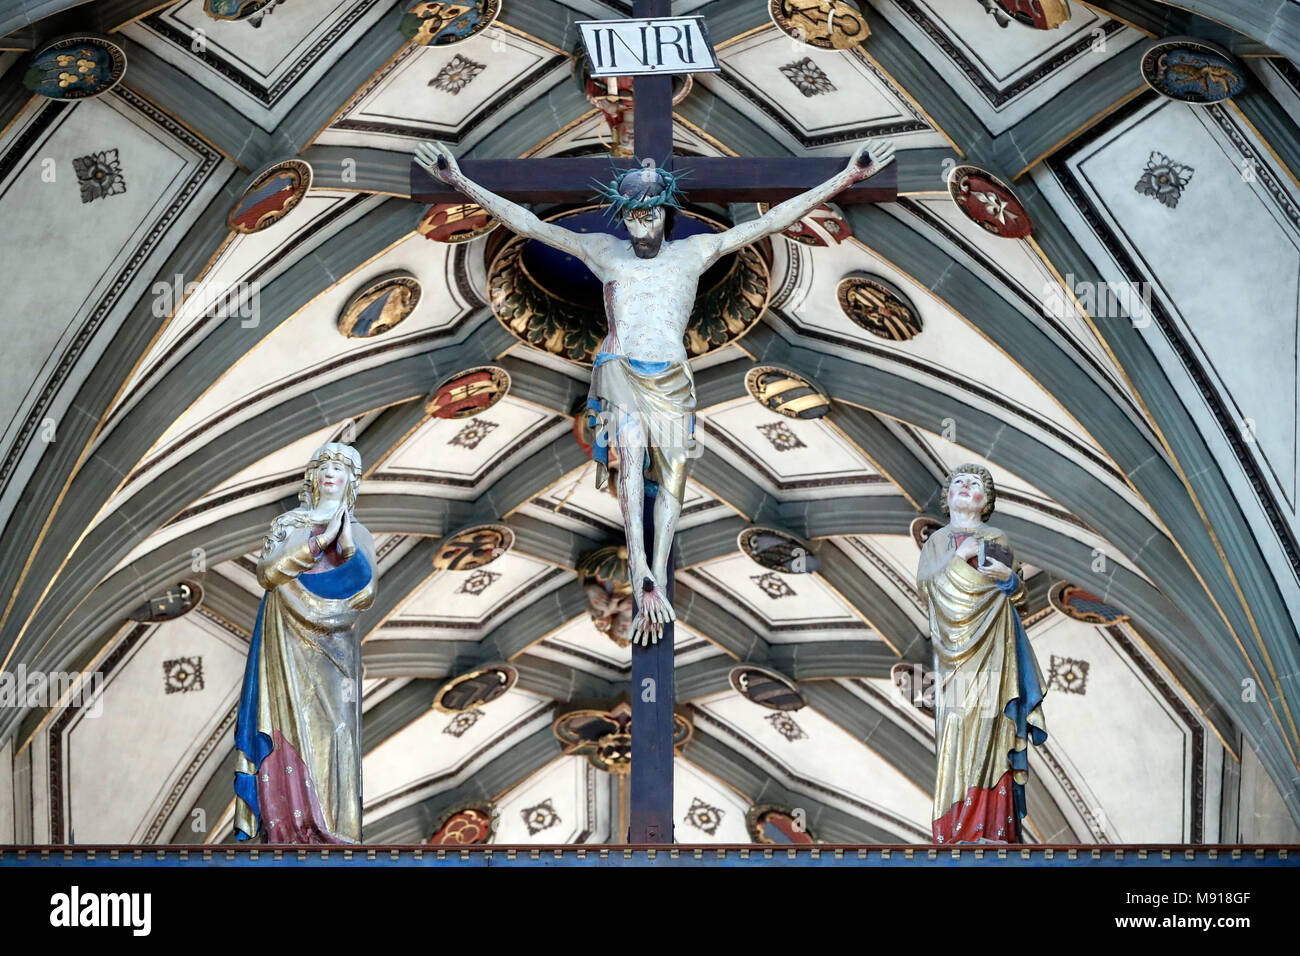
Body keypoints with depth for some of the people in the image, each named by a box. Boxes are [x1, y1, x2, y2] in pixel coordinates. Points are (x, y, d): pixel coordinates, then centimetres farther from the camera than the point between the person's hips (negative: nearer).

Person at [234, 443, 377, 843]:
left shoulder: (358, 534, 12)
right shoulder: (287, 524, 12)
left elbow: (365, 596, 0)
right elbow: (266, 573, -5)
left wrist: (348, 549, -14)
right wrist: (317, 543, -13)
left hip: (332, 649, 0)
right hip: (286, 645, 0)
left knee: (330, 729, -6)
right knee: (285, 729, -6)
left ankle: (327, 831, -4)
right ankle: (282, 823, -3)